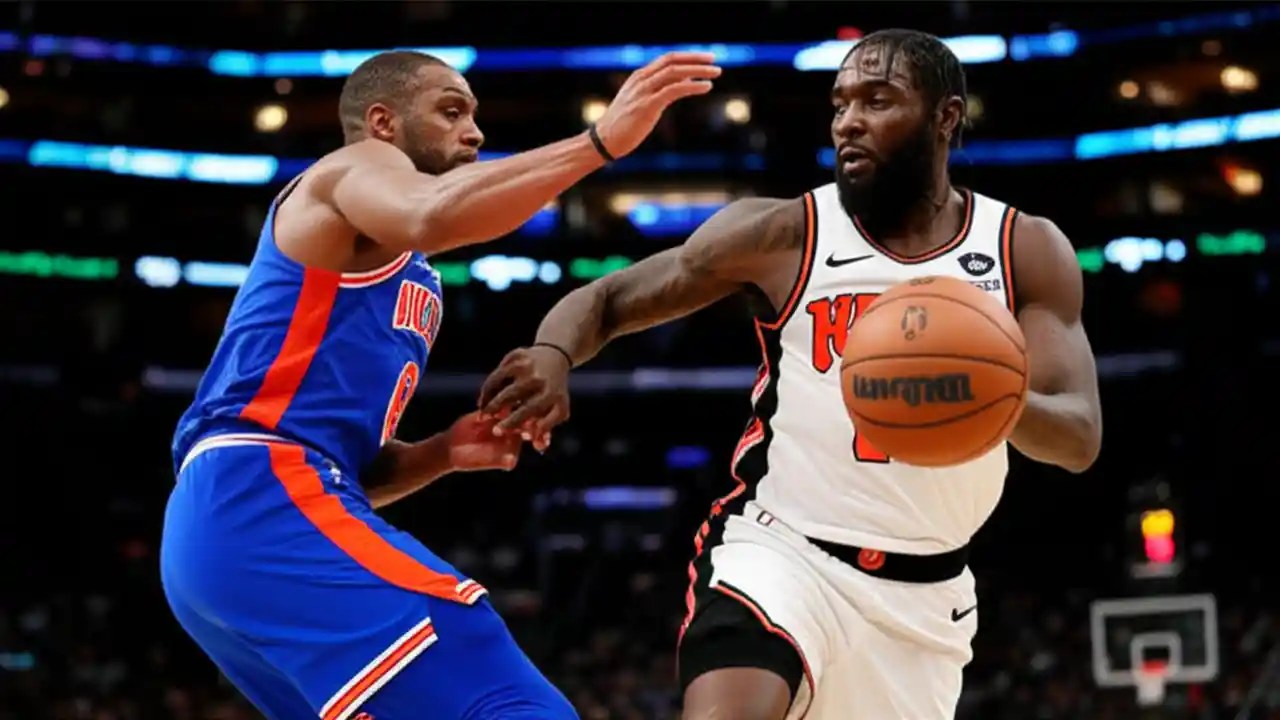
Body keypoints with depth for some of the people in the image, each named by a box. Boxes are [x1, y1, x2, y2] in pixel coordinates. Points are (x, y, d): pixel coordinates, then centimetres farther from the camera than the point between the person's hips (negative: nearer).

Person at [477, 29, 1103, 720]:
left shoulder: (1028, 251, 0)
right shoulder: (781, 234, -5)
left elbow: (1080, 436, -9)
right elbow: (606, 299, 0)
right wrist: (552, 353, -25)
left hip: (923, 595, 3)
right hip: (780, 551, -3)